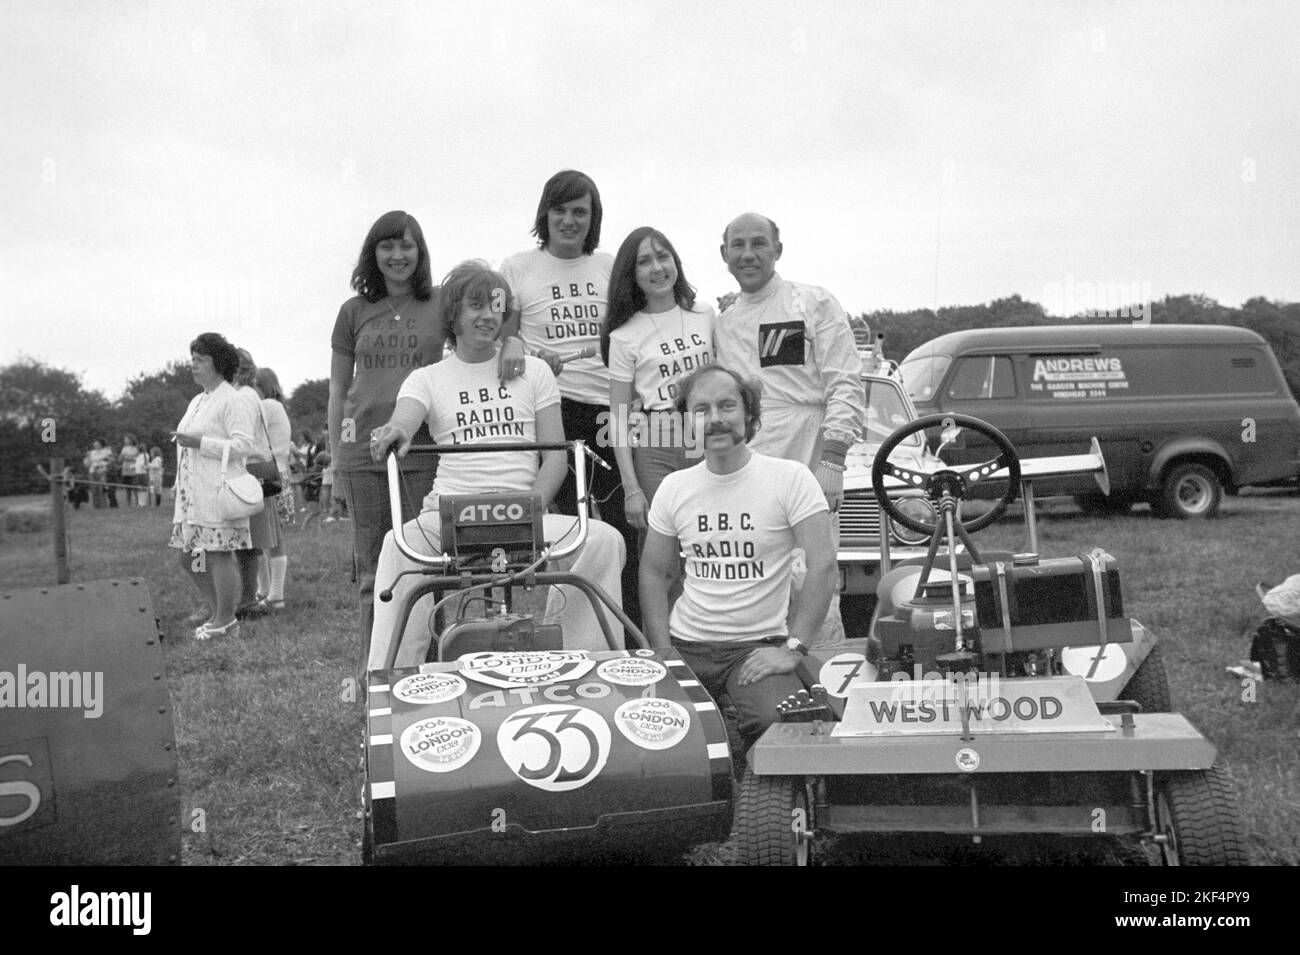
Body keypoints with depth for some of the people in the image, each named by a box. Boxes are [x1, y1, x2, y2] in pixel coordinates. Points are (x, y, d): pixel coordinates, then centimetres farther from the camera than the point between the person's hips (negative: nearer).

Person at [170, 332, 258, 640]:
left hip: (219, 491, -9)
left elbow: (243, 446, -16)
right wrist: (180, 487, 22)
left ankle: (226, 621, 0)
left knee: (218, 554, -7)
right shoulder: (197, 402, 20)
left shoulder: (233, 401, -7)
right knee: (188, 556, 11)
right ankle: (213, 607, 25)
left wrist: (199, 443, -19)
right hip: (192, 493, 9)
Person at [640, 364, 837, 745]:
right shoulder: (673, 488, 6)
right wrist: (662, 654, 1)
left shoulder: (790, 478, -7)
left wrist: (793, 649, -18)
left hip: (760, 645, -3)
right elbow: (654, 572, 12)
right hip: (686, 644, 4)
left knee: (779, 722, -32)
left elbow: (822, 565, -12)